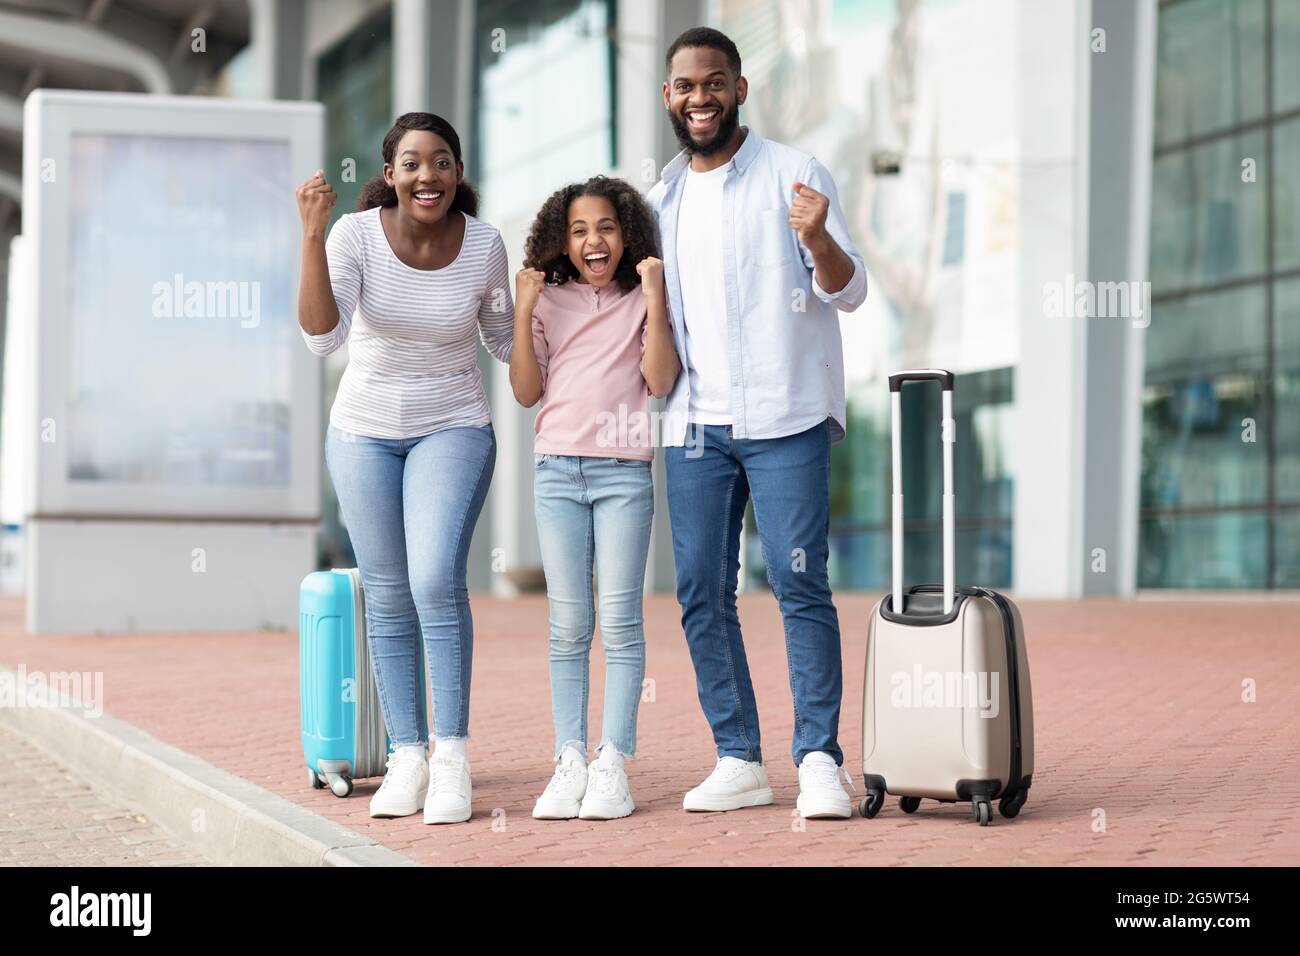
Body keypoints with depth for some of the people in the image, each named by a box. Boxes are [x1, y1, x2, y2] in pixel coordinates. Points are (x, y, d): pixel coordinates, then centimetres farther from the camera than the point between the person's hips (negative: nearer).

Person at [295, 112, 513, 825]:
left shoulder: (483, 244, -9)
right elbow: (322, 334, -25)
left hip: (453, 428, -1)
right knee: (387, 595, 4)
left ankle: (451, 755, -8)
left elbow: (503, 339, 7)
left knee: (436, 581, -18)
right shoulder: (357, 234, -12)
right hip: (364, 431, 1)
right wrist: (312, 236, -32)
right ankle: (406, 755, 14)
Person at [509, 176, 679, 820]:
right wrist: (523, 313, -3)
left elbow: (660, 381, -5)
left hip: (623, 473, -2)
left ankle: (613, 765, -5)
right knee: (568, 625, 1)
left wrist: (655, 300, -10)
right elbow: (527, 392, 5)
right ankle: (569, 763, 2)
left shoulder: (641, 301, 7)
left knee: (620, 619, -6)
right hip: (558, 471, 2)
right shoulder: (549, 302, 11)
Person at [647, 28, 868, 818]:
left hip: (785, 418, -5)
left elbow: (849, 292, -5)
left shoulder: (792, 175, 1)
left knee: (801, 586, -9)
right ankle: (739, 760, 10)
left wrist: (817, 239, -24)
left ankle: (820, 761, -6)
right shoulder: (663, 198, 17)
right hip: (695, 425, 5)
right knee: (702, 595, 3)